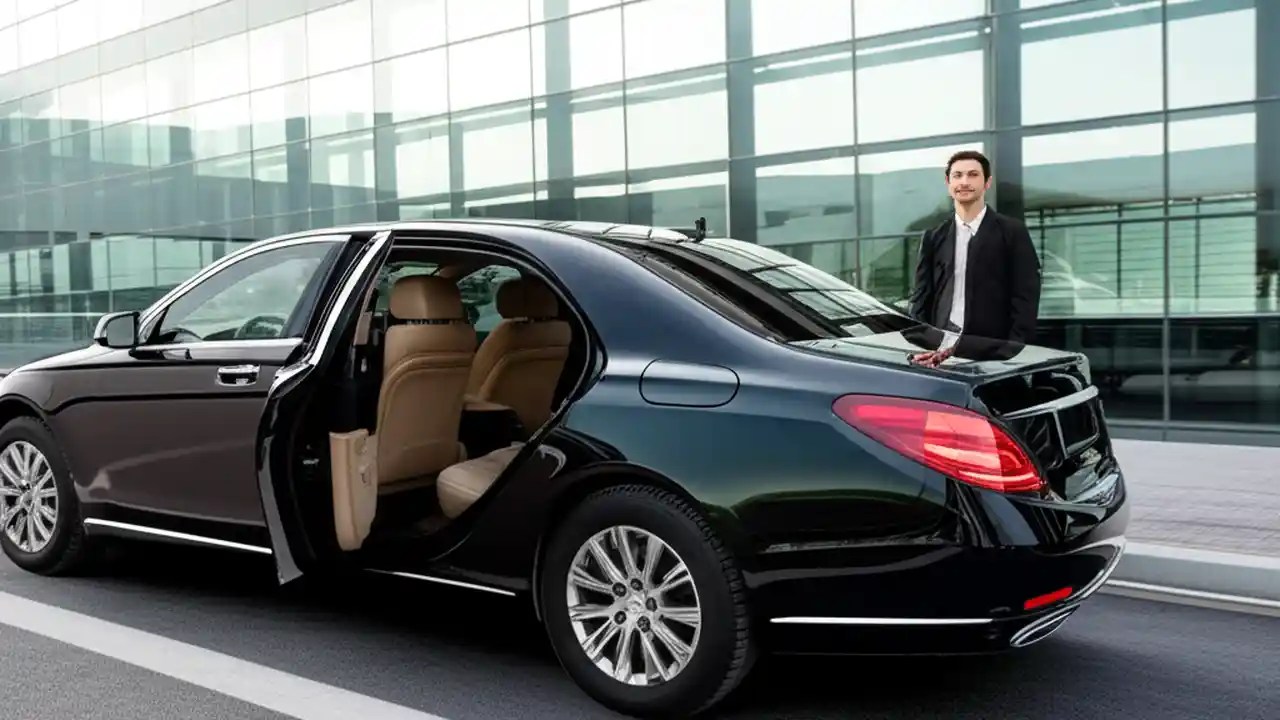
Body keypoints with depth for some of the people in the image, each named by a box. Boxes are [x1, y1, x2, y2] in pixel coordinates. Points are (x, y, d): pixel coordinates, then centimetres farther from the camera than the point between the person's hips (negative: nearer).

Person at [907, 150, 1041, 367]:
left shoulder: (1012, 232, 6)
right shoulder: (933, 238, 15)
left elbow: (1026, 297, 0)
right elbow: (921, 298, 12)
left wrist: (1015, 349, -11)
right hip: (940, 347, 2)